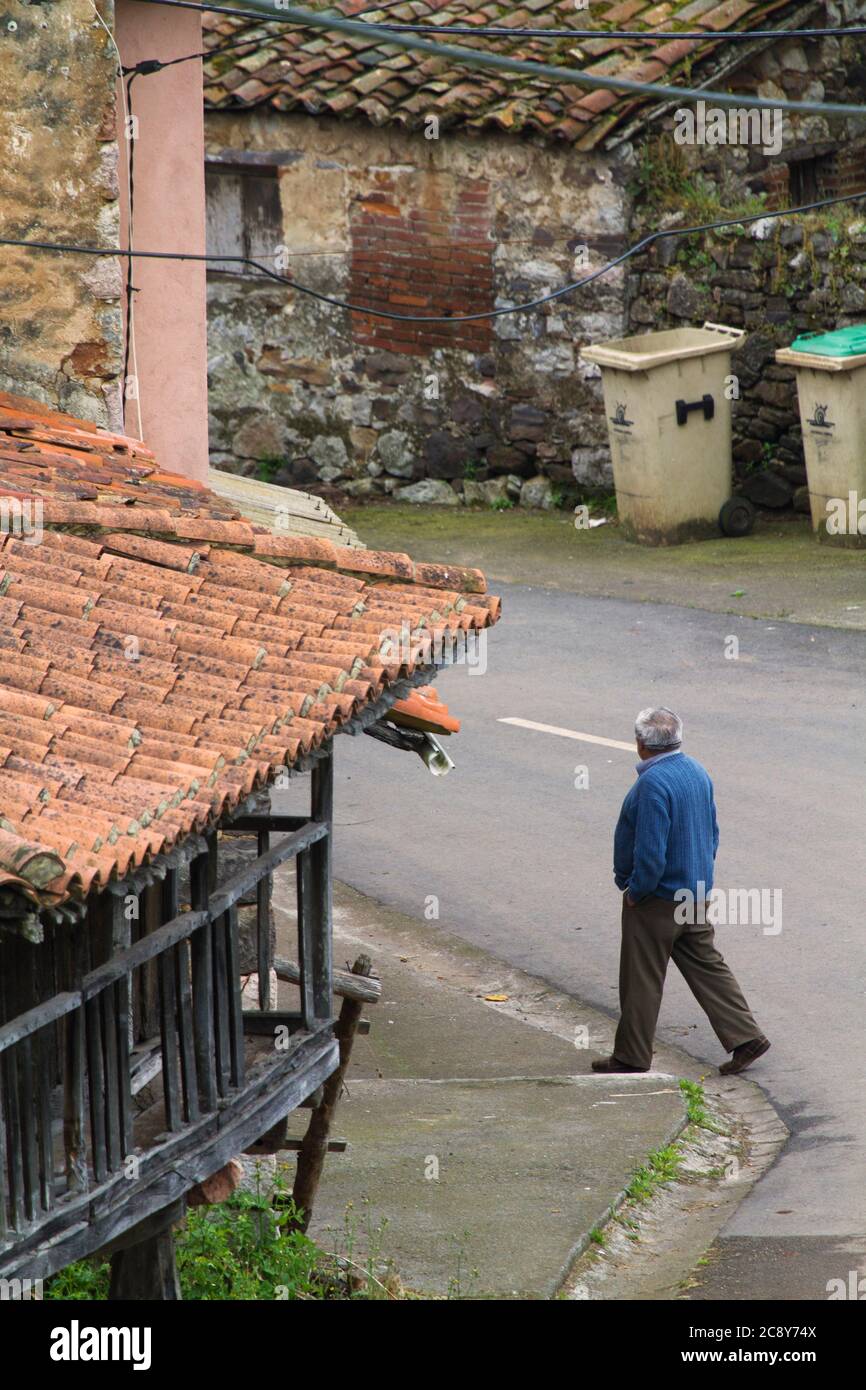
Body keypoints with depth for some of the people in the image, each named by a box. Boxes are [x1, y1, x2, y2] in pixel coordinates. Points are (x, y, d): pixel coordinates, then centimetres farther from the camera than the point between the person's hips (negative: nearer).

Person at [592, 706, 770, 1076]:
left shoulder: (653, 784, -24)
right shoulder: (697, 772, 4)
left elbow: (650, 851, -26)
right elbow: (712, 833, 14)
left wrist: (635, 891, -13)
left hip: (656, 897, -8)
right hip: (695, 892, 8)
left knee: (641, 980, 3)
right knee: (706, 966, 15)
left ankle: (632, 1057, 13)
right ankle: (745, 1037, 13)